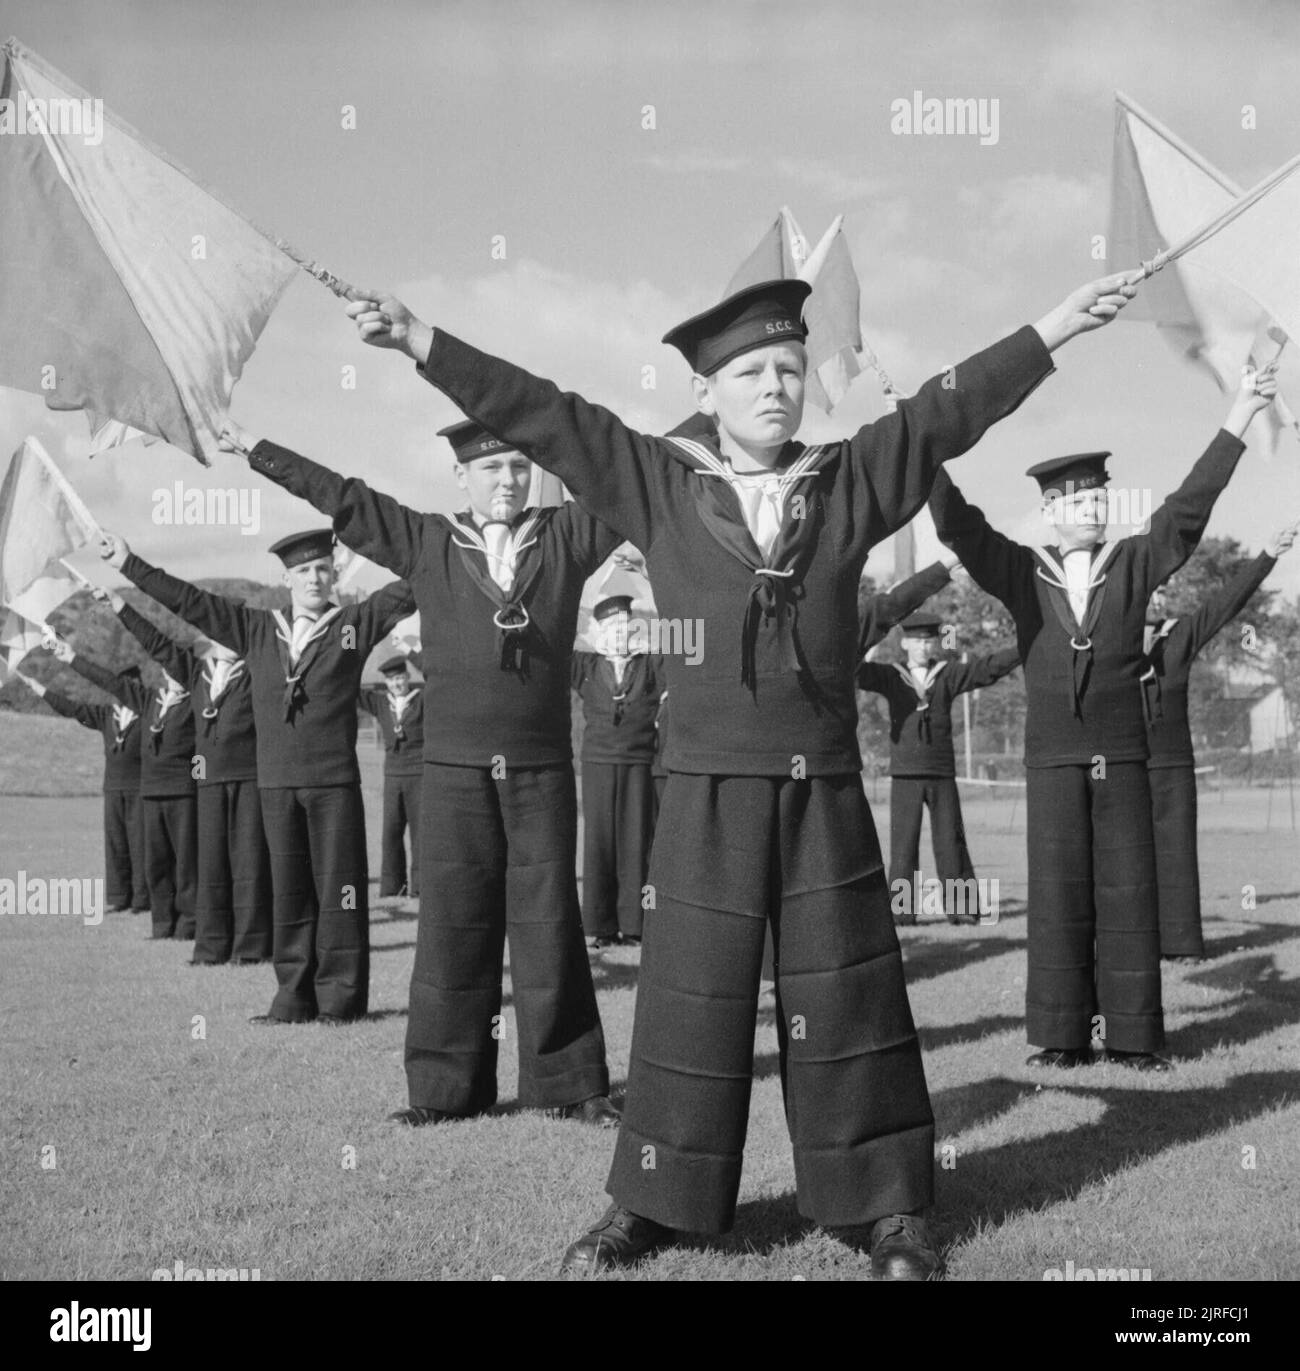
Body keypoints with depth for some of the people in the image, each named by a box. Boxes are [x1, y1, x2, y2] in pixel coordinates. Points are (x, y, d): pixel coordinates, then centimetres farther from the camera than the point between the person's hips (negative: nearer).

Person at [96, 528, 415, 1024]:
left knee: (338, 886, -1)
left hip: (334, 781, -3)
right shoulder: (257, 629, 13)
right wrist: (128, 564, 15)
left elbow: (403, 593, -1)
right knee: (288, 889, 6)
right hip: (276, 782, 3)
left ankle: (340, 995, 6)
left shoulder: (353, 625, 6)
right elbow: (190, 601, 15)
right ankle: (295, 995, 12)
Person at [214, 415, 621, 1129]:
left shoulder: (566, 537, 8)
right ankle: (446, 1088, 13)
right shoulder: (427, 543, 8)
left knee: (549, 925, 4)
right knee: (452, 924, 4)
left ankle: (569, 1083, 13)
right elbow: (340, 496, 10)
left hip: (543, 769, 0)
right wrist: (257, 448, 12)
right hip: (454, 768, 0)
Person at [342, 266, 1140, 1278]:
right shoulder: (659, 484, 4)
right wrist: (421, 341, -1)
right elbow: (541, 415, 2)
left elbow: (949, 409, 5)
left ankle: (891, 1210, 18)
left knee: (848, 997, 6)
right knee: (689, 1000, 6)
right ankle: (648, 1205, 20)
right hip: (707, 790, 0)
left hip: (826, 793, 1)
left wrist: (1060, 324, 1)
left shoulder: (851, 480, 7)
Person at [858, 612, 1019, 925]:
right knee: (903, 844, -3)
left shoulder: (948, 675, 6)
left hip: (942, 774, 1)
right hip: (904, 777, 0)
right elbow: (856, 670, -5)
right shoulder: (890, 677, 5)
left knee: (950, 841, 0)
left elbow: (989, 667, 0)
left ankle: (961, 907, 5)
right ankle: (901, 910, 2)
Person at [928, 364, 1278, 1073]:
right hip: (1052, 757, -1)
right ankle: (1061, 1035, 5)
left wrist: (1238, 419, -6)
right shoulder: (1021, 573, 4)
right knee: (1057, 895, -1)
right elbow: (957, 523, -3)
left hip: (1122, 755, 1)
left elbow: (1187, 508, 1)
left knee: (1128, 892, 1)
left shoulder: (1134, 565, 8)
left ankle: (1131, 1033, 7)